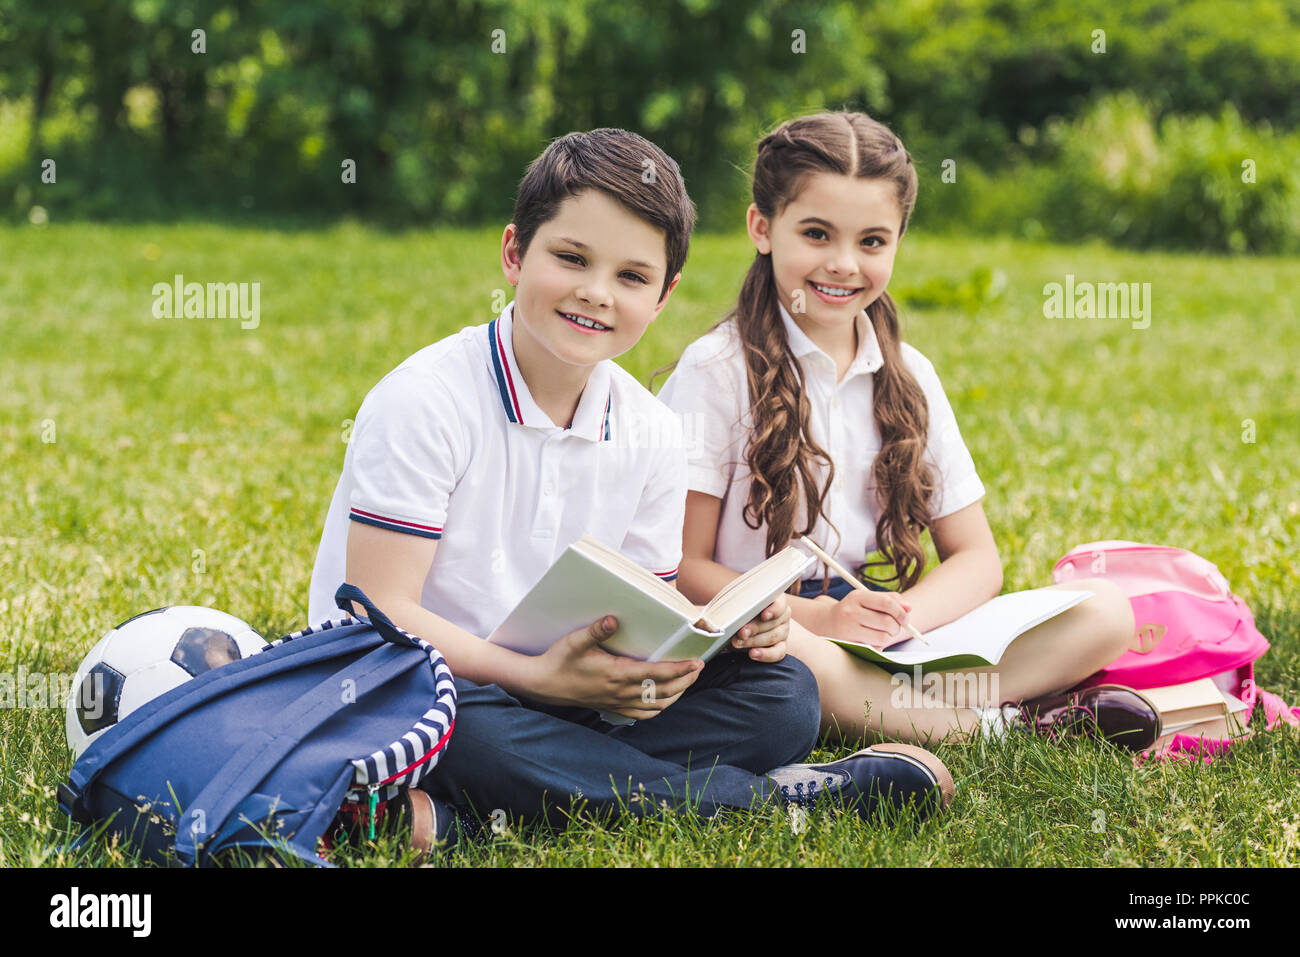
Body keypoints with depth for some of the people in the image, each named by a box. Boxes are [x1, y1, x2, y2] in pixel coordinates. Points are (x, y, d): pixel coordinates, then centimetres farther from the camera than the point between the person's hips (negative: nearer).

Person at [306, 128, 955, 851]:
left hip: (554, 697, 6)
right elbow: (382, 612, -20)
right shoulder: (425, 402, -15)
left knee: (781, 694, -11)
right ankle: (769, 794, -24)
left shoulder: (652, 434, 4)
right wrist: (541, 677, -31)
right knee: (465, 730, -40)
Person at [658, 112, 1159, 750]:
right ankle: (1013, 721, -22)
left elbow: (976, 559, 10)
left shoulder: (907, 378, 10)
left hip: (895, 648, 5)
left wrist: (905, 615, -12)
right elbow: (682, 566, -9)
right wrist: (818, 618, -22)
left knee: (1106, 613, -9)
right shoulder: (719, 370, -5)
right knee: (775, 649, -40)